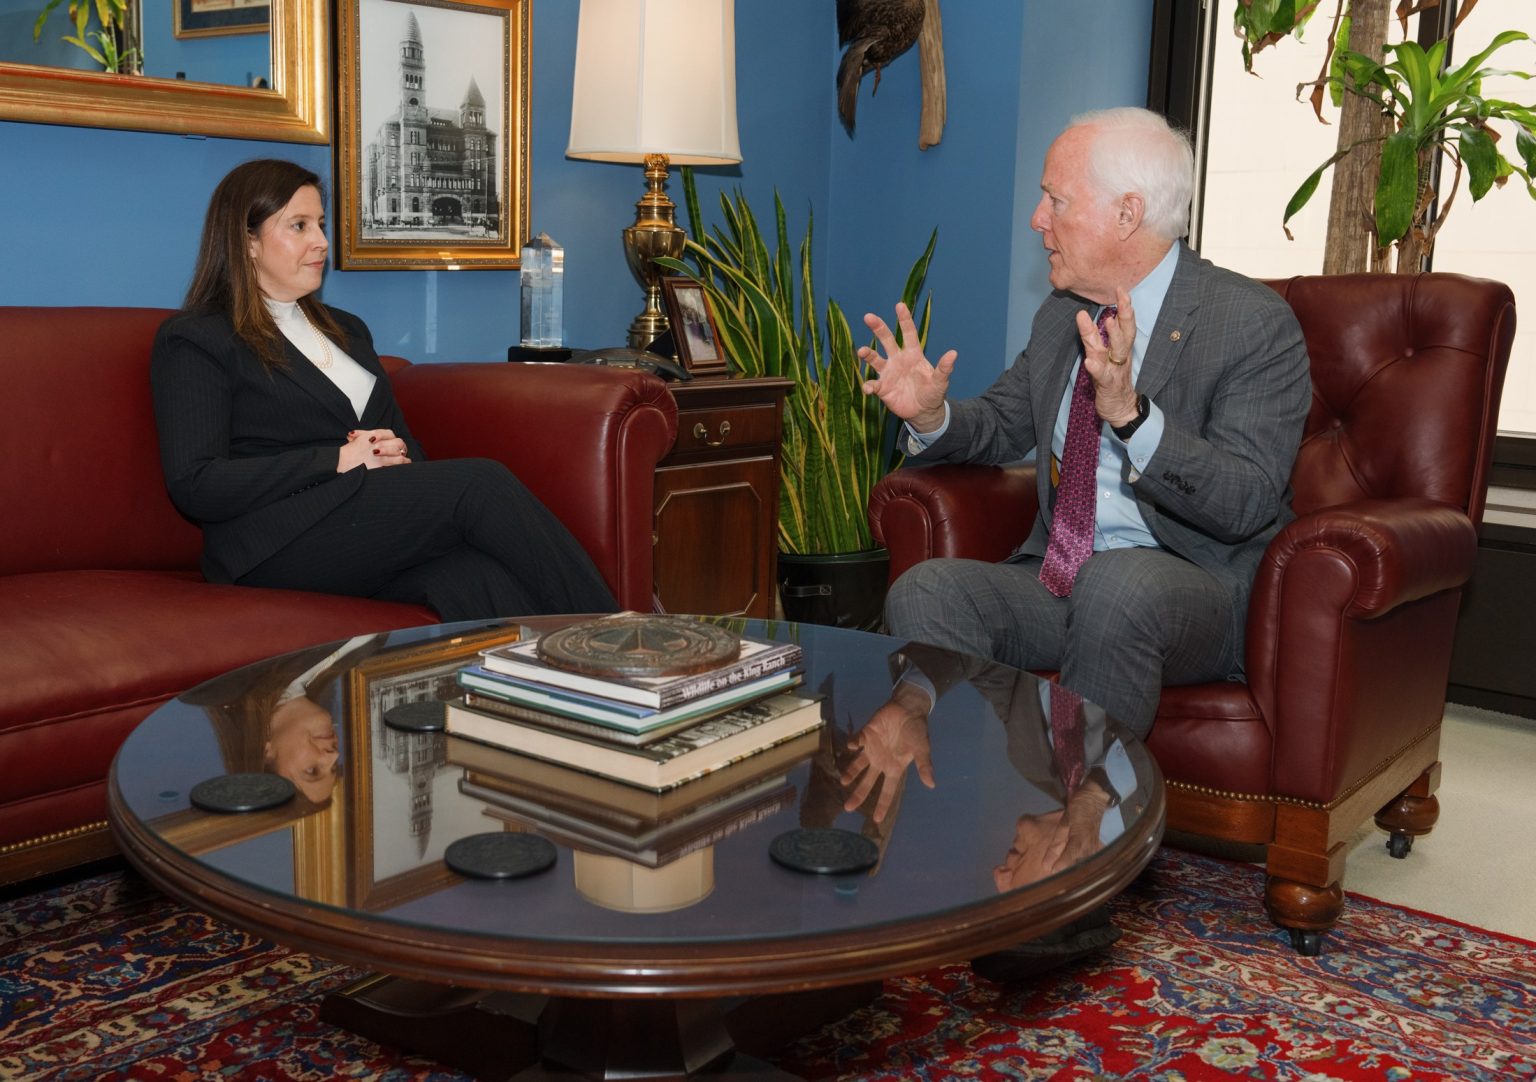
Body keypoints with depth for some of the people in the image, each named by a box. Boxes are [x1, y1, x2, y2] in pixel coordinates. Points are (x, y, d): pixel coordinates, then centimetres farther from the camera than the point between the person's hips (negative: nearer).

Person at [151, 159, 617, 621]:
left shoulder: (346, 329, 26)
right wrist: (339, 460, -12)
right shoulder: (192, 340, 3)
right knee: (481, 482, -26)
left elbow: (398, 436, 25)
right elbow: (194, 486, -9)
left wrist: (397, 453, -1)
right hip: (279, 545, -6)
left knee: (478, 577, -31)